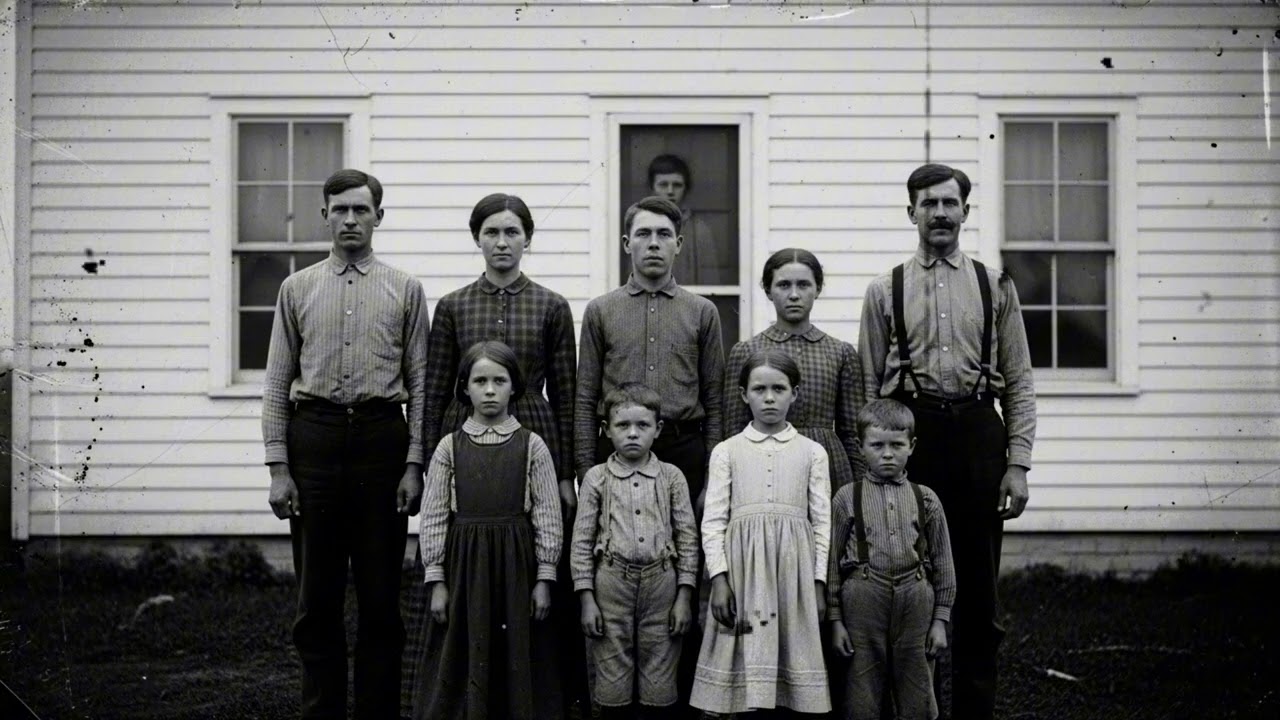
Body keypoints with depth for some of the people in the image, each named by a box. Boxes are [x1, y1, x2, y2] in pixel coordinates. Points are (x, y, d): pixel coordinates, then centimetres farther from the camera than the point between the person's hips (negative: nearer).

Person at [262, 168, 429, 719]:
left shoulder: (405, 290, 6)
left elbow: (420, 383, 4)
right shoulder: (297, 289, 8)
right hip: (314, 436, 1)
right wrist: (277, 467, -1)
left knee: (380, 596, 4)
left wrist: (415, 464, -4)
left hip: (381, 434, -1)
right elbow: (277, 383, 6)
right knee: (317, 598, 6)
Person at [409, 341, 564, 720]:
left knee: (516, 660, 5)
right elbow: (433, 518, 2)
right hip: (464, 565, 1)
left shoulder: (532, 446, 0)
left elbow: (547, 517, 0)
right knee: (463, 663, 5)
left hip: (515, 564, -1)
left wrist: (544, 578, -4)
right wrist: (436, 581, -2)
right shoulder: (449, 447, 2)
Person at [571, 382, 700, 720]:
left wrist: (684, 596, -1)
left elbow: (687, 538, 4)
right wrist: (587, 599, -3)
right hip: (612, 581, 0)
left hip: (661, 581, 1)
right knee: (613, 676, 6)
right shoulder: (596, 477, 3)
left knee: (657, 677, 6)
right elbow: (582, 540, 2)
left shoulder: (671, 477, 4)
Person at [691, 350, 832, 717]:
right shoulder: (727, 451, 7)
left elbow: (822, 521, 6)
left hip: (793, 564, 1)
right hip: (743, 565, -1)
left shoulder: (812, 452, 9)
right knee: (747, 685, -2)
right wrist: (719, 578, -7)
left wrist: (819, 583, -1)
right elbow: (713, 520, 3)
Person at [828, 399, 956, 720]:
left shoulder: (926, 500, 6)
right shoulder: (847, 498, 2)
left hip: (915, 600, 1)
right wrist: (835, 619, 0)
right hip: (863, 601, -1)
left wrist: (941, 619, 5)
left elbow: (942, 563, 9)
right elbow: (833, 562, 2)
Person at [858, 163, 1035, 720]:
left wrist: (1018, 464, -1)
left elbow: (1019, 382, 6)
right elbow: (869, 387, 7)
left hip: (978, 432, 1)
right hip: (908, 433, -1)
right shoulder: (885, 291, 7)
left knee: (977, 586, 6)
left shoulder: (995, 287, 8)